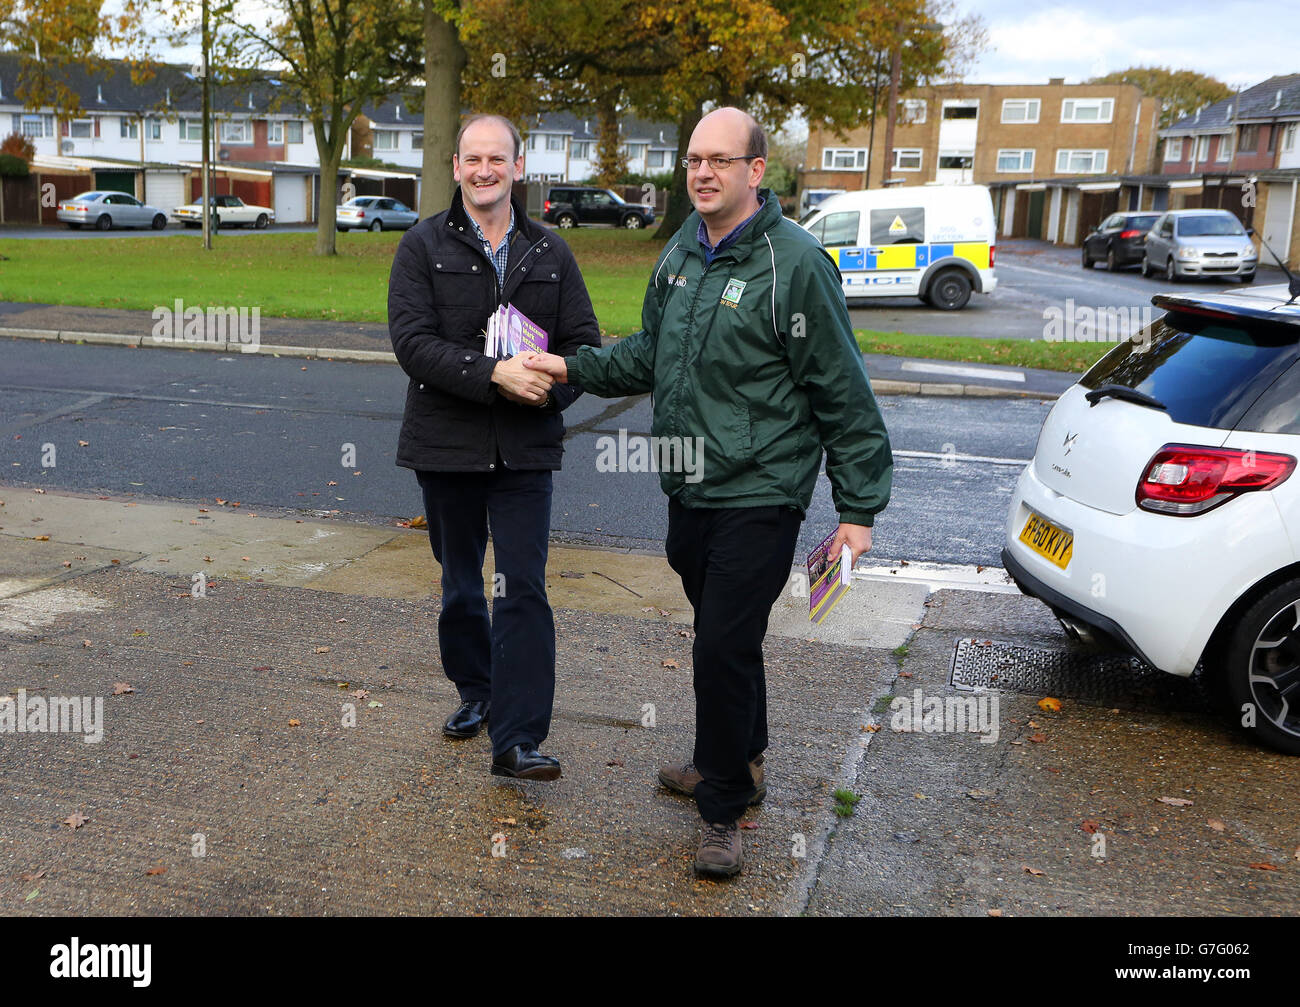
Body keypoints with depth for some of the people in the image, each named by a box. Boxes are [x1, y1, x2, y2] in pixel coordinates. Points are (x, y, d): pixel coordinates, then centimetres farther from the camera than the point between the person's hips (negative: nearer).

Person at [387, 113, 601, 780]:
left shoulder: (549, 252, 7)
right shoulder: (423, 246, 1)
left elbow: (584, 342, 5)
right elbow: (411, 341, -12)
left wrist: (550, 388, -16)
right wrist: (494, 376, -23)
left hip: (525, 450, 0)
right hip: (446, 445, 0)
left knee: (523, 589, -7)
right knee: (460, 583, 16)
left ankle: (516, 739, -4)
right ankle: (475, 692, 37)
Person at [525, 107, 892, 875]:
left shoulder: (795, 262, -14)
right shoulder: (681, 253, 9)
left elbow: (843, 395, -12)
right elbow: (648, 355, 22)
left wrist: (859, 508, -11)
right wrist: (574, 367, 8)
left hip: (759, 497, -7)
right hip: (689, 490, 7)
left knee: (725, 648, -6)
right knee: (723, 637, 20)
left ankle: (724, 808, 13)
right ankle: (738, 763, 40)